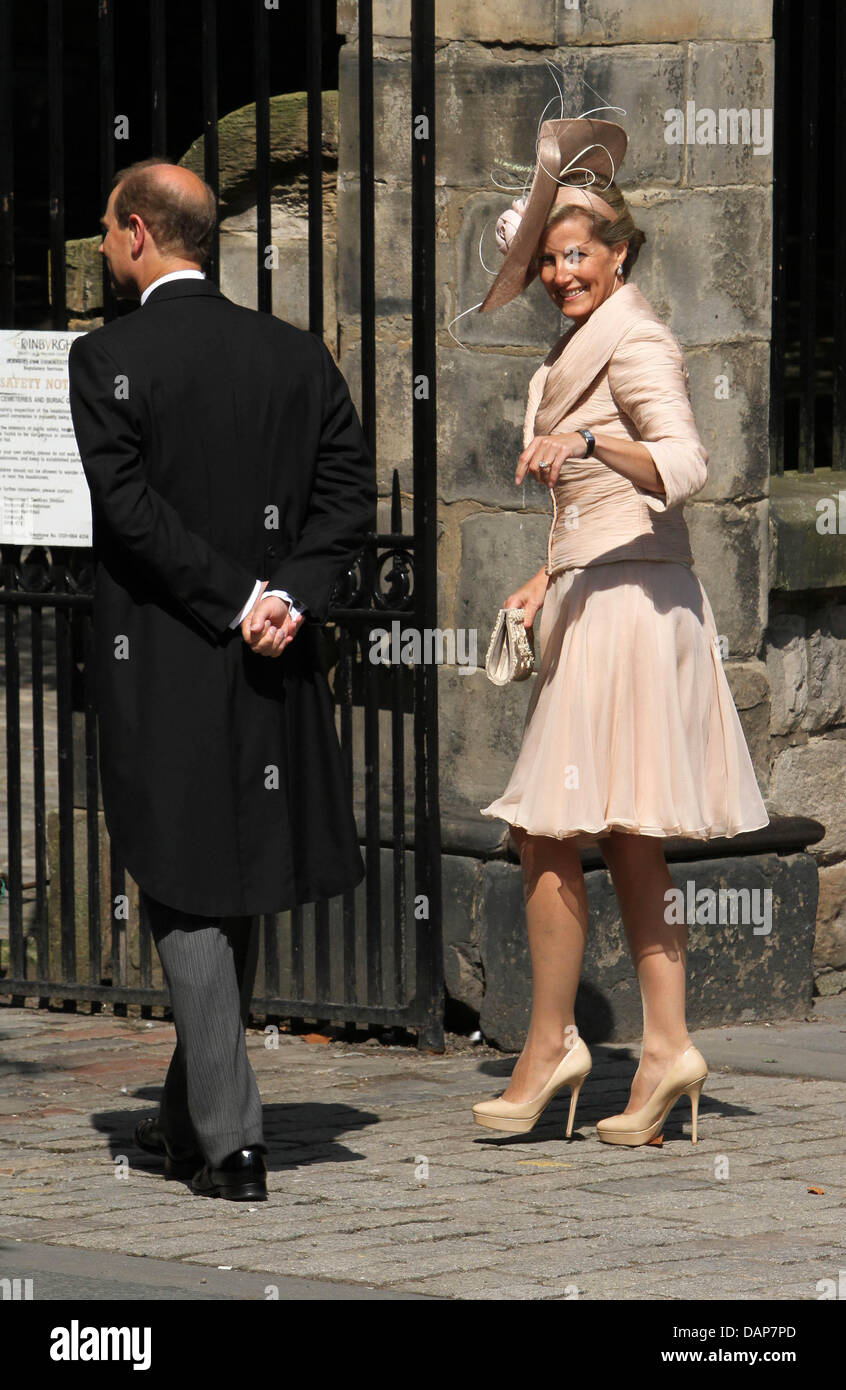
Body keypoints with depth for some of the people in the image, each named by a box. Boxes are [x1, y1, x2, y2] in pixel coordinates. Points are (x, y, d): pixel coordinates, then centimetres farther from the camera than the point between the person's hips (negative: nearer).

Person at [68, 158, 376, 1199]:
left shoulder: (109, 359, -9)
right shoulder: (296, 353, 6)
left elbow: (129, 505, -16)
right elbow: (352, 491, 0)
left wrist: (241, 600, -14)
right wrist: (288, 597, -8)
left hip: (160, 666, -5)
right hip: (270, 677, 5)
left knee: (186, 900, 0)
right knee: (235, 891, 16)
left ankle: (230, 1139, -4)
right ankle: (191, 1116, 26)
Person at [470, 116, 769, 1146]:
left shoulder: (634, 342, -10)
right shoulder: (579, 347, 20)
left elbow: (682, 463, -26)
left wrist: (589, 441, -40)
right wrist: (544, 585, 24)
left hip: (626, 601, -10)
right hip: (591, 599, 10)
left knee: (550, 837, -8)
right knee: (624, 842, 7)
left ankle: (549, 1049, -2)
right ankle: (665, 1046, 6)